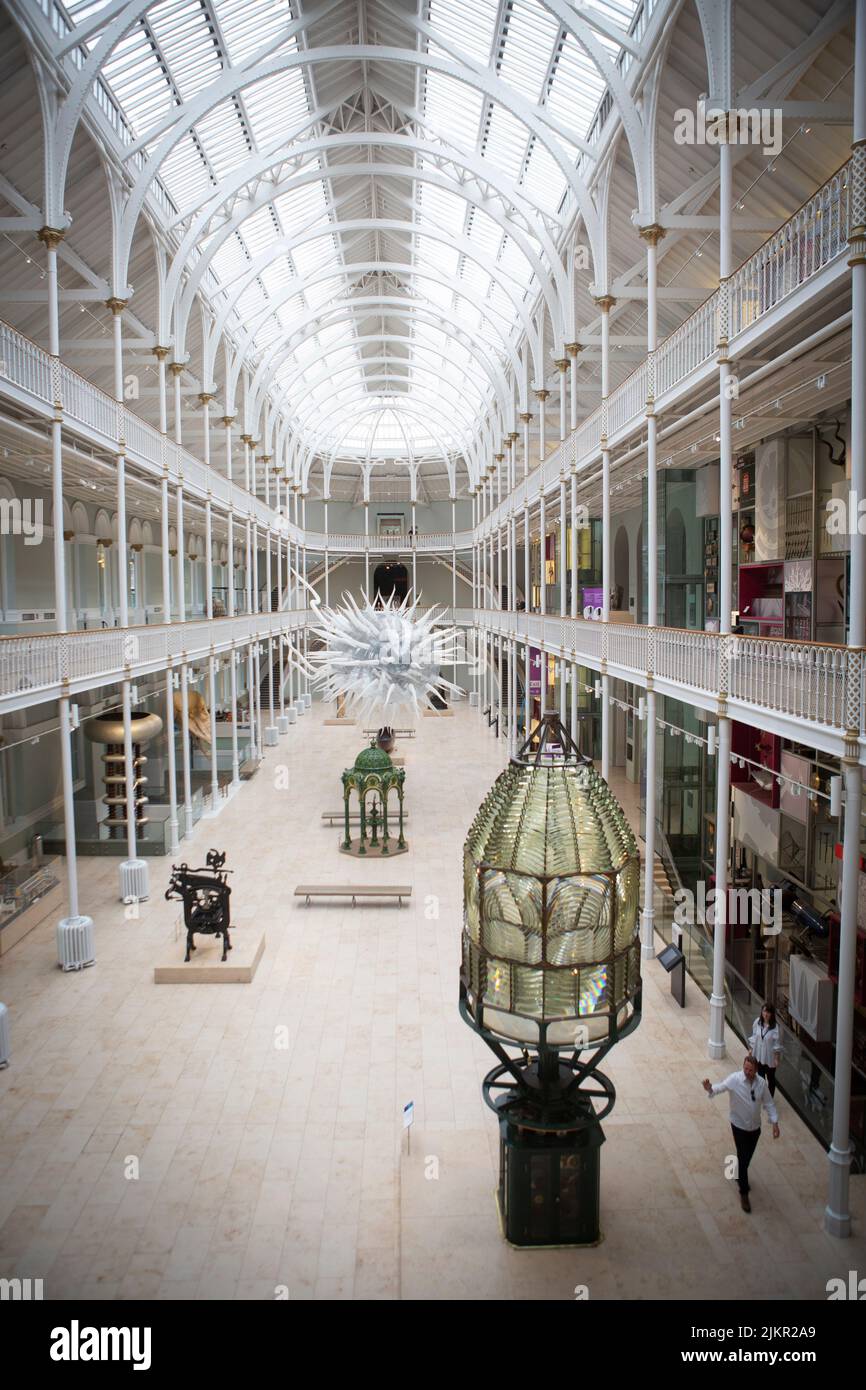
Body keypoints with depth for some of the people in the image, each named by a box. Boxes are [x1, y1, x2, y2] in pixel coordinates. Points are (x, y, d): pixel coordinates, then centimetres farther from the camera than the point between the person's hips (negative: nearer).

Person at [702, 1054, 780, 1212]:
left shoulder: (761, 1083, -11)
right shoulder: (735, 1079, -22)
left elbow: (769, 1103, -1)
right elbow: (720, 1087, -31)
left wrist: (775, 1123, -7)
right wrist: (710, 1088, -54)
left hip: (755, 1127, 4)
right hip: (739, 1126, -4)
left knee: (747, 1157, 21)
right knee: (743, 1158, -1)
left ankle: (740, 1175, 51)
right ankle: (744, 1193, 16)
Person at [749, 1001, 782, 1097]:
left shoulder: (775, 1027, -25)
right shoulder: (757, 1022, -12)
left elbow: (777, 1045, -16)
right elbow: (753, 1037, 1)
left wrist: (776, 1059, -12)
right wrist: (751, 1049, 4)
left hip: (769, 1057, -4)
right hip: (758, 1055, 4)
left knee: (770, 1078, 18)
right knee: (760, 1076, 23)